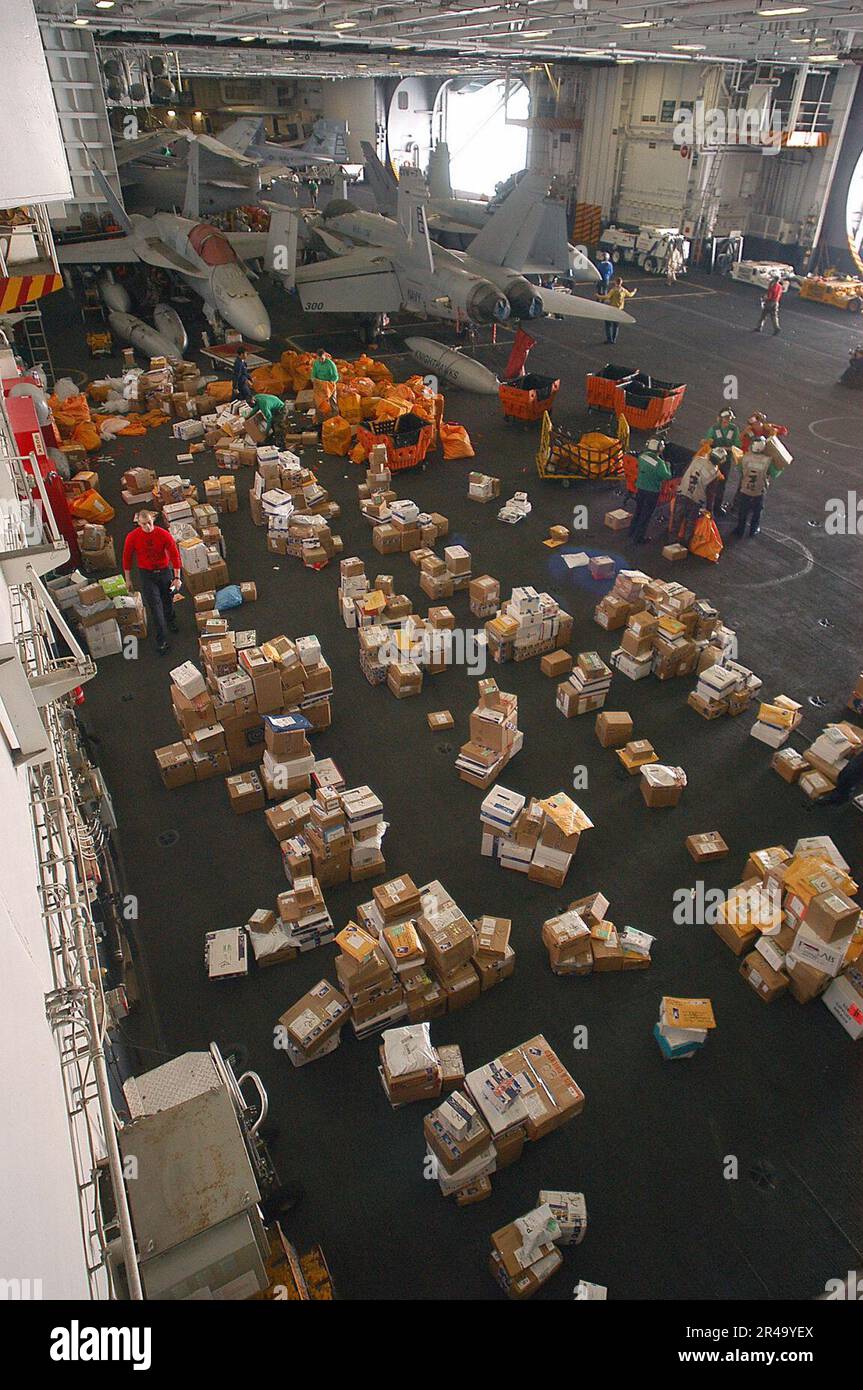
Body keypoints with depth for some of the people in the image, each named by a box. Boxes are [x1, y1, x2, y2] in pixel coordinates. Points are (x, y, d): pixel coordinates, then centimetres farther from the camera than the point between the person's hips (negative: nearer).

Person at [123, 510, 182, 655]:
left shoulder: (164, 534, -16)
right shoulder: (132, 537, -14)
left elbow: (174, 555, -10)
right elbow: (127, 557, -2)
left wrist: (177, 577, -10)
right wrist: (128, 579, 2)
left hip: (164, 571, 1)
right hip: (146, 574, -1)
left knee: (168, 600, 20)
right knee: (155, 606, -4)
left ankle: (171, 620, 53)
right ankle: (161, 640, 1)